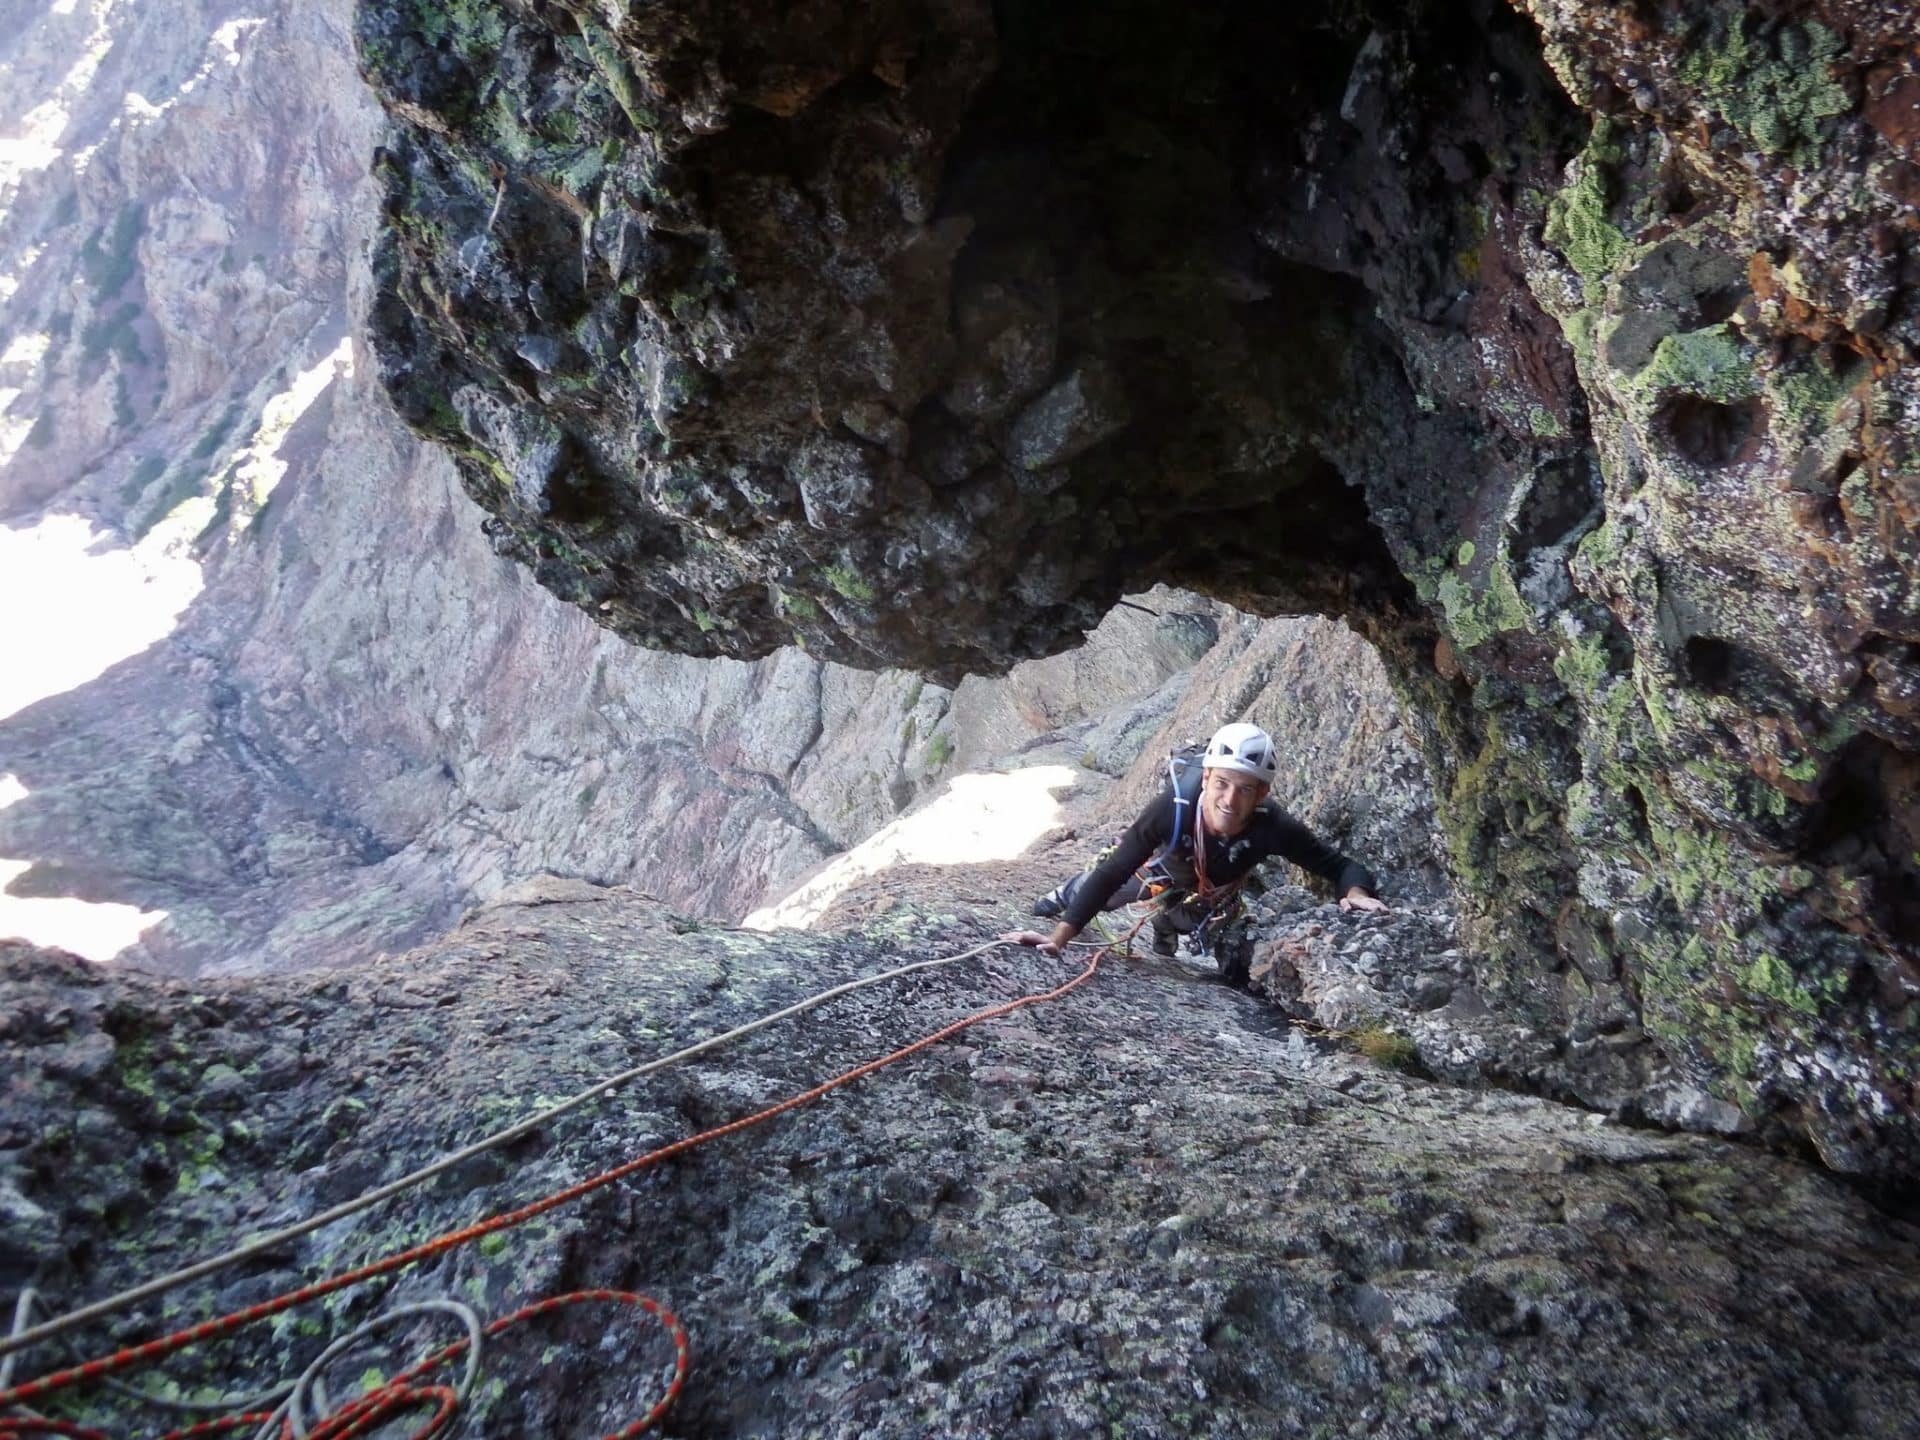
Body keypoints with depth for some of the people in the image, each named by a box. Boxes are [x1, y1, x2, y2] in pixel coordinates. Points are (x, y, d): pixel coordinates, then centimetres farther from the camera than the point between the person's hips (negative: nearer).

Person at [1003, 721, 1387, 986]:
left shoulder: (1273, 826, -43)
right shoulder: (1173, 808, -46)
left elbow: (1336, 864, -31)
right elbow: (1111, 873, -40)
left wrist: (1355, 891, -57)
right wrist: (1060, 938, -44)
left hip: (1215, 896, 2)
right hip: (1164, 866, -2)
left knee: (1236, 975, 15)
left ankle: (1167, 930, 46)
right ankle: (1065, 897, 58)